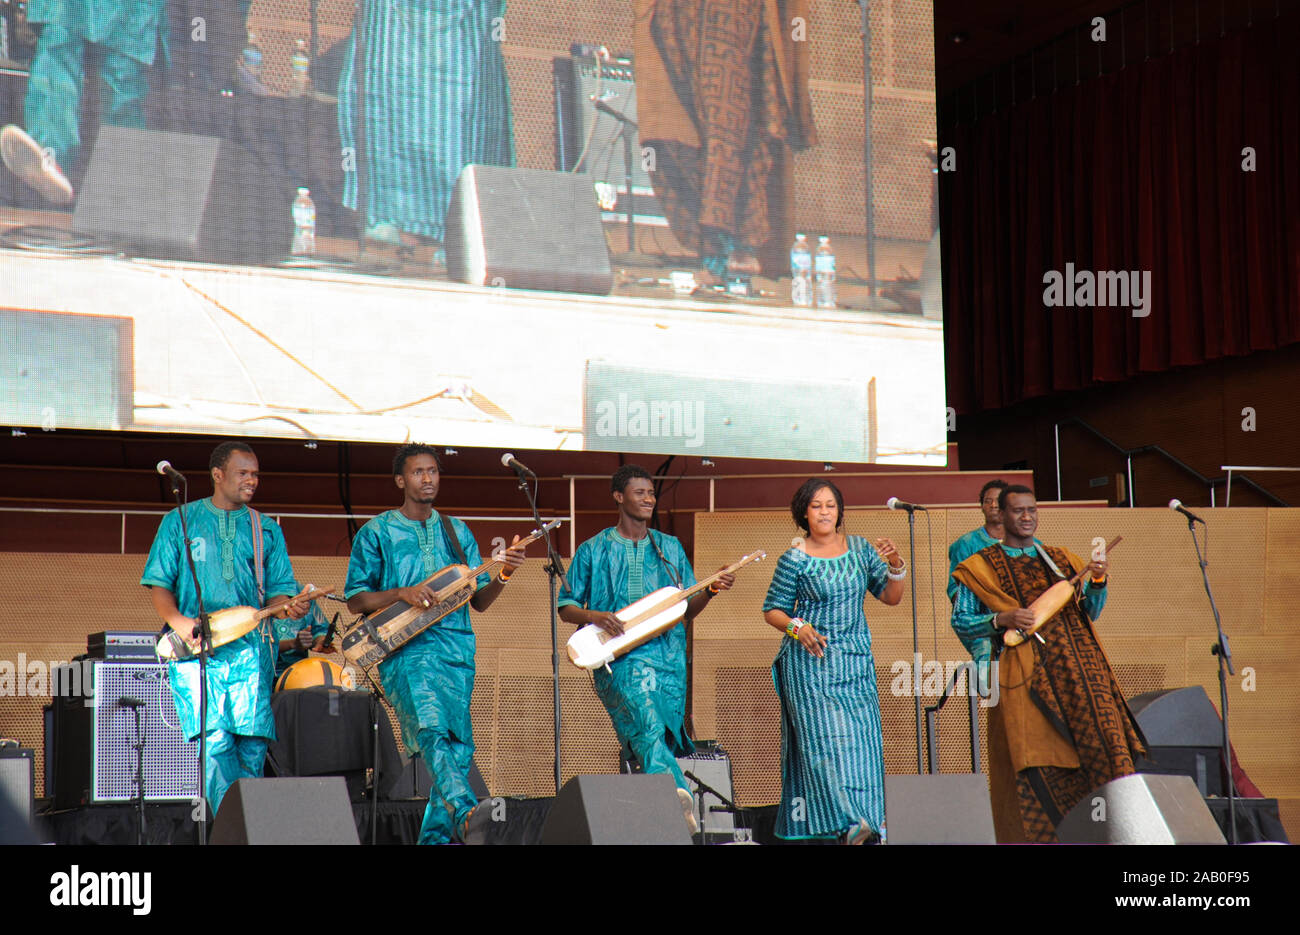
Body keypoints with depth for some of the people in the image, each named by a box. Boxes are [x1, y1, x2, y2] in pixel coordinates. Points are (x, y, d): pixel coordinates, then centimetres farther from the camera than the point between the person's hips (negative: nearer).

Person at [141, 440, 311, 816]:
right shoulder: (181, 521, 11)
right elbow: (158, 583, 8)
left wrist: (288, 607, -7)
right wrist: (177, 620, -10)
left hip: (249, 649, 3)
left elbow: (276, 590, 17)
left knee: (253, 743, -9)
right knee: (217, 741, -18)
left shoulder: (266, 530, 18)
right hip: (195, 650, -3)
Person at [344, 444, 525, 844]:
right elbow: (355, 600, 5)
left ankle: (436, 835, 7)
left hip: (456, 649, 5)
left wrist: (503, 574, -2)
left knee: (459, 746, 0)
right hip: (405, 649, -5)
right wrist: (402, 593, -12)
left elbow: (479, 600, 18)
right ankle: (464, 812, -46)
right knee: (431, 728, -29)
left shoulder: (457, 532, 20)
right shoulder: (377, 533, 8)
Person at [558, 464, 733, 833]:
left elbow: (687, 610, 19)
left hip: (668, 655, 4)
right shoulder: (593, 550, 10)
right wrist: (593, 616, -9)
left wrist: (710, 590, 0)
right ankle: (677, 793, -47)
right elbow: (565, 606, 11)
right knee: (646, 721, -30)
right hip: (619, 656, -4)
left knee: (655, 740, -1)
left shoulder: (670, 548, 19)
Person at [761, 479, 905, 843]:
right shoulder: (794, 560, -2)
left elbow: (891, 597, 10)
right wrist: (797, 627, -16)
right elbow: (772, 611, 2)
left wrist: (895, 565, -8)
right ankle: (847, 821, -24)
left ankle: (866, 821, 3)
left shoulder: (860, 548, 9)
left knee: (862, 740, -1)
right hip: (811, 661, -4)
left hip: (856, 662, 4)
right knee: (824, 737, -15)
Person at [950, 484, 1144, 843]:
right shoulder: (980, 567, 11)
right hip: (1026, 674, -3)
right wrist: (1001, 620, -11)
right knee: (1038, 765, -13)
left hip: (1078, 667, 3)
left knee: (1100, 746, -9)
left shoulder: (1061, 559, 22)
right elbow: (961, 622, 5)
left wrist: (1097, 582, -2)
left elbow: (1090, 612, 17)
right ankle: (1042, 838, -11)